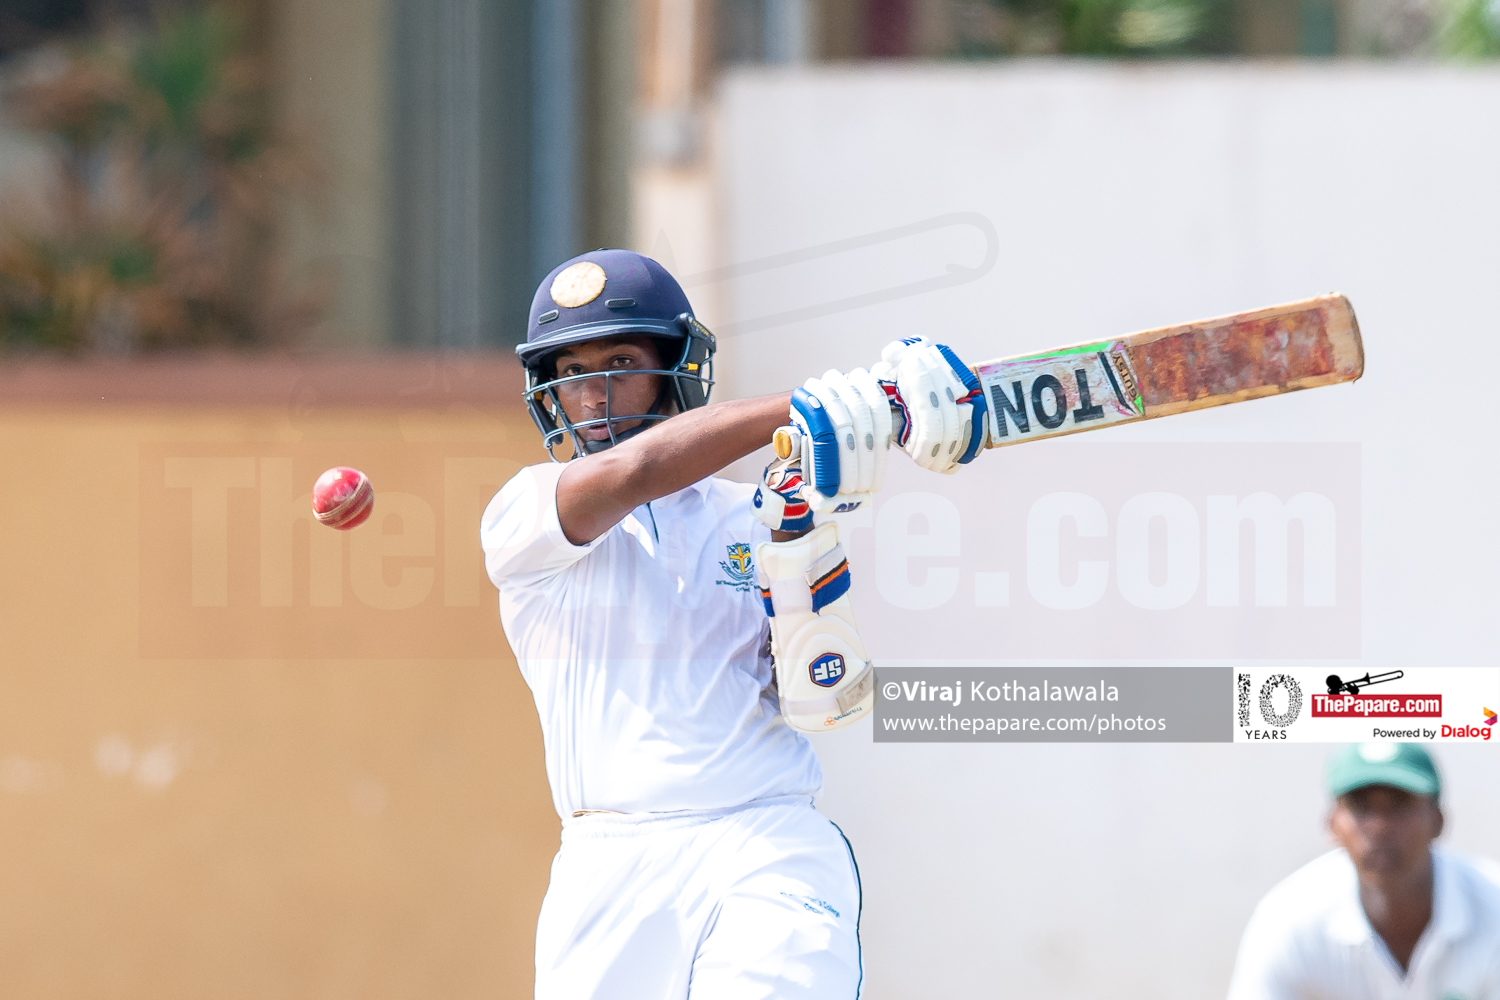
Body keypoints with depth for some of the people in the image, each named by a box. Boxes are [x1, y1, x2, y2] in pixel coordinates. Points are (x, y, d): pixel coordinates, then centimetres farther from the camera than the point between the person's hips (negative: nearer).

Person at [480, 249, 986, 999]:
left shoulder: (744, 519, 14)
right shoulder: (524, 518, 7)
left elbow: (829, 704, 6)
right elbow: (627, 474, -14)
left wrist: (801, 543, -8)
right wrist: (821, 407, -19)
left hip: (768, 848, 0)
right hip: (611, 873, 0)